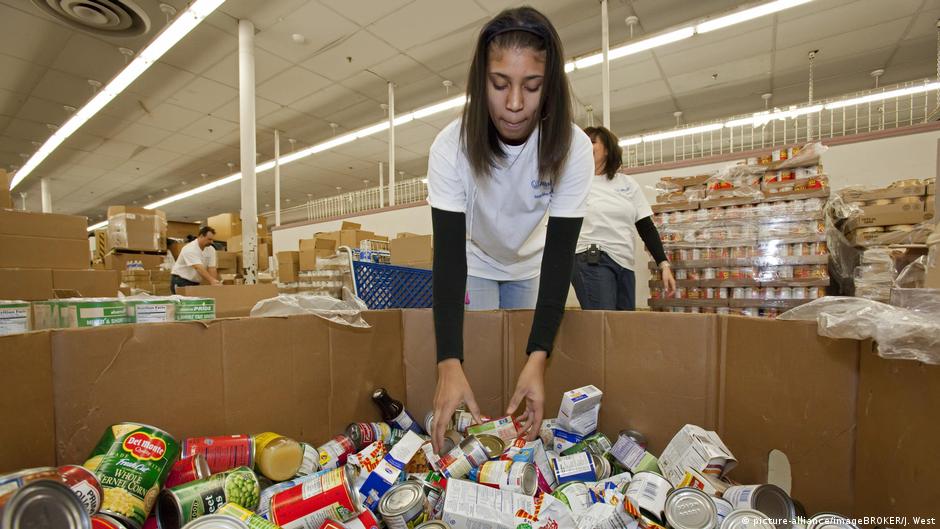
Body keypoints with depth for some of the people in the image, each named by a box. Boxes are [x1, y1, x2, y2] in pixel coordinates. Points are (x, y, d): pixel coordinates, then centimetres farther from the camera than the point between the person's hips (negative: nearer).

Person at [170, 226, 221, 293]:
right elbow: (198, 268, -35)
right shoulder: (190, 249, -23)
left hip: (196, 282, 6)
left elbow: (212, 269, -6)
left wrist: (215, 283, -17)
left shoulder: (211, 249, -2)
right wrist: (211, 280, -46)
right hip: (180, 280, -6)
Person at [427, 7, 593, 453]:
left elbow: (560, 253, -28)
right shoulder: (452, 146, -29)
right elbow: (448, 253, -32)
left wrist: (538, 357, -38)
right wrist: (449, 363, -42)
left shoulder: (573, 148, -26)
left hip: (532, 267, 1)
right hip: (474, 264, -1)